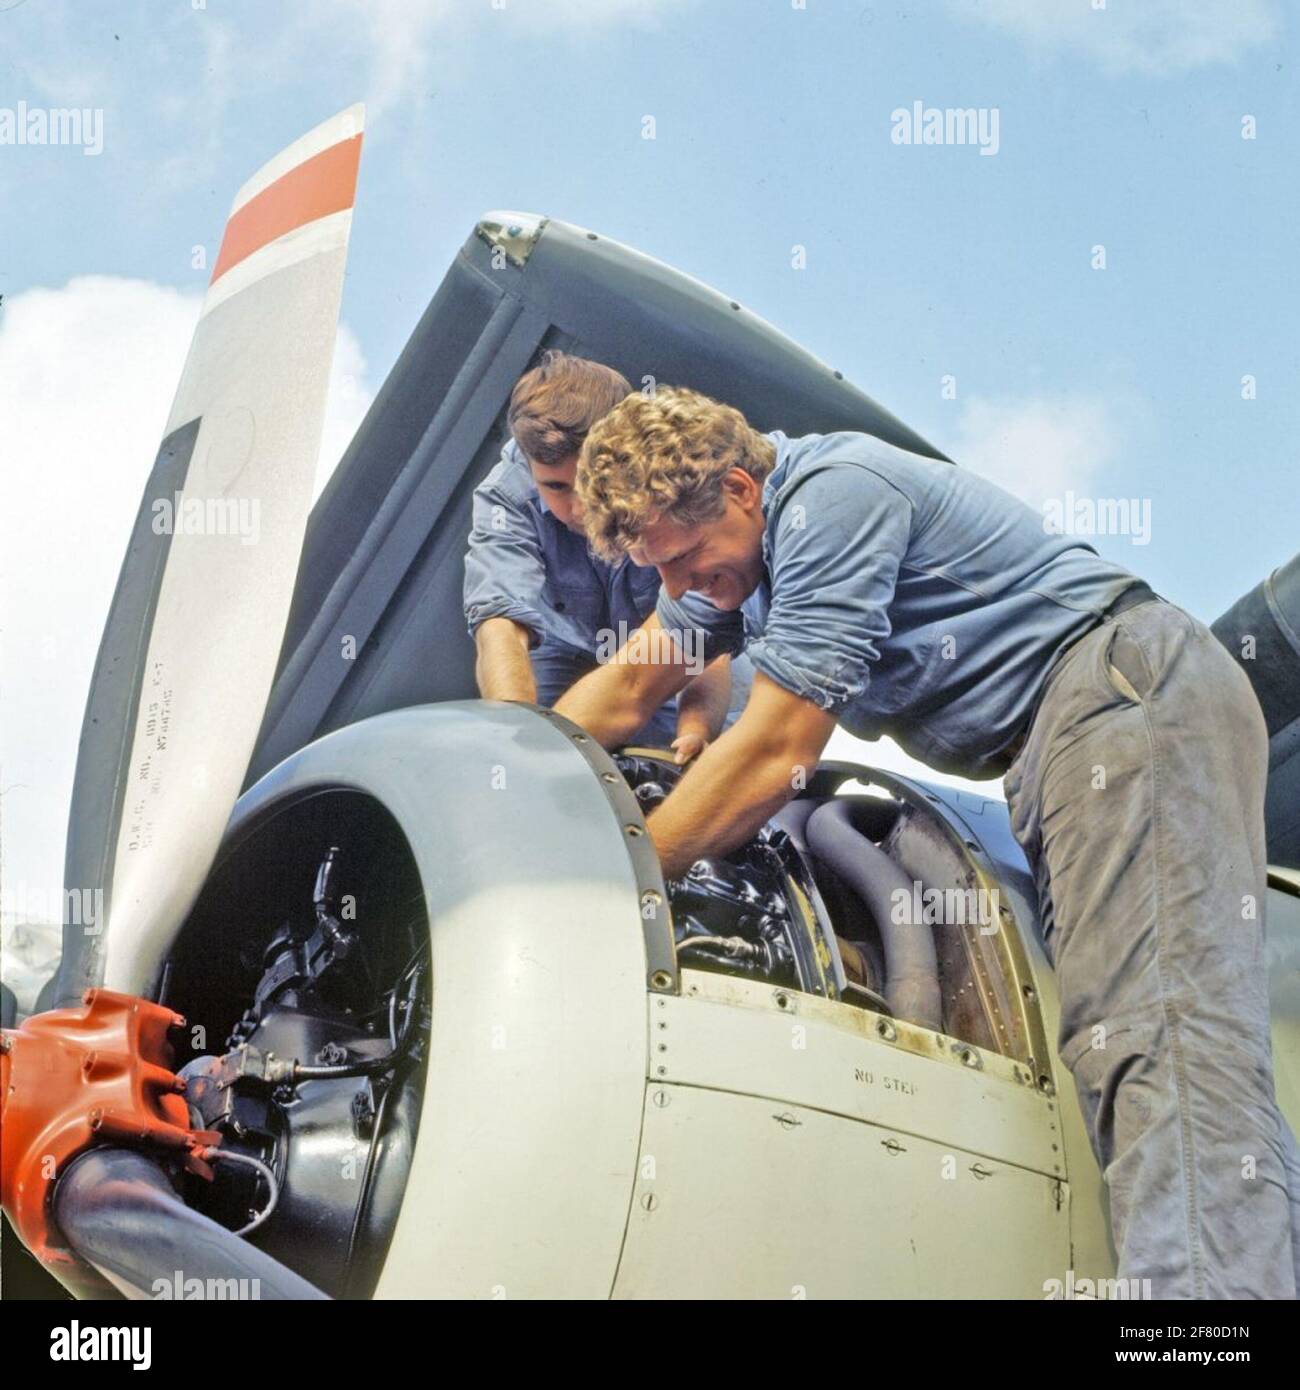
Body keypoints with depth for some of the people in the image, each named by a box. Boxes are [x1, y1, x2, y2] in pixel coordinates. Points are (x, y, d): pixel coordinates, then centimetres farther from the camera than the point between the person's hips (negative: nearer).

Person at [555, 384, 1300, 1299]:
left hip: (1128, 683, -10)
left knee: (1153, 1032, -26)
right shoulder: (740, 536, 15)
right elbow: (629, 687, 23)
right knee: (1115, 1028, 1)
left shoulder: (834, 494, -16)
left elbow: (777, 753, -19)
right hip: (1060, 736, 10)